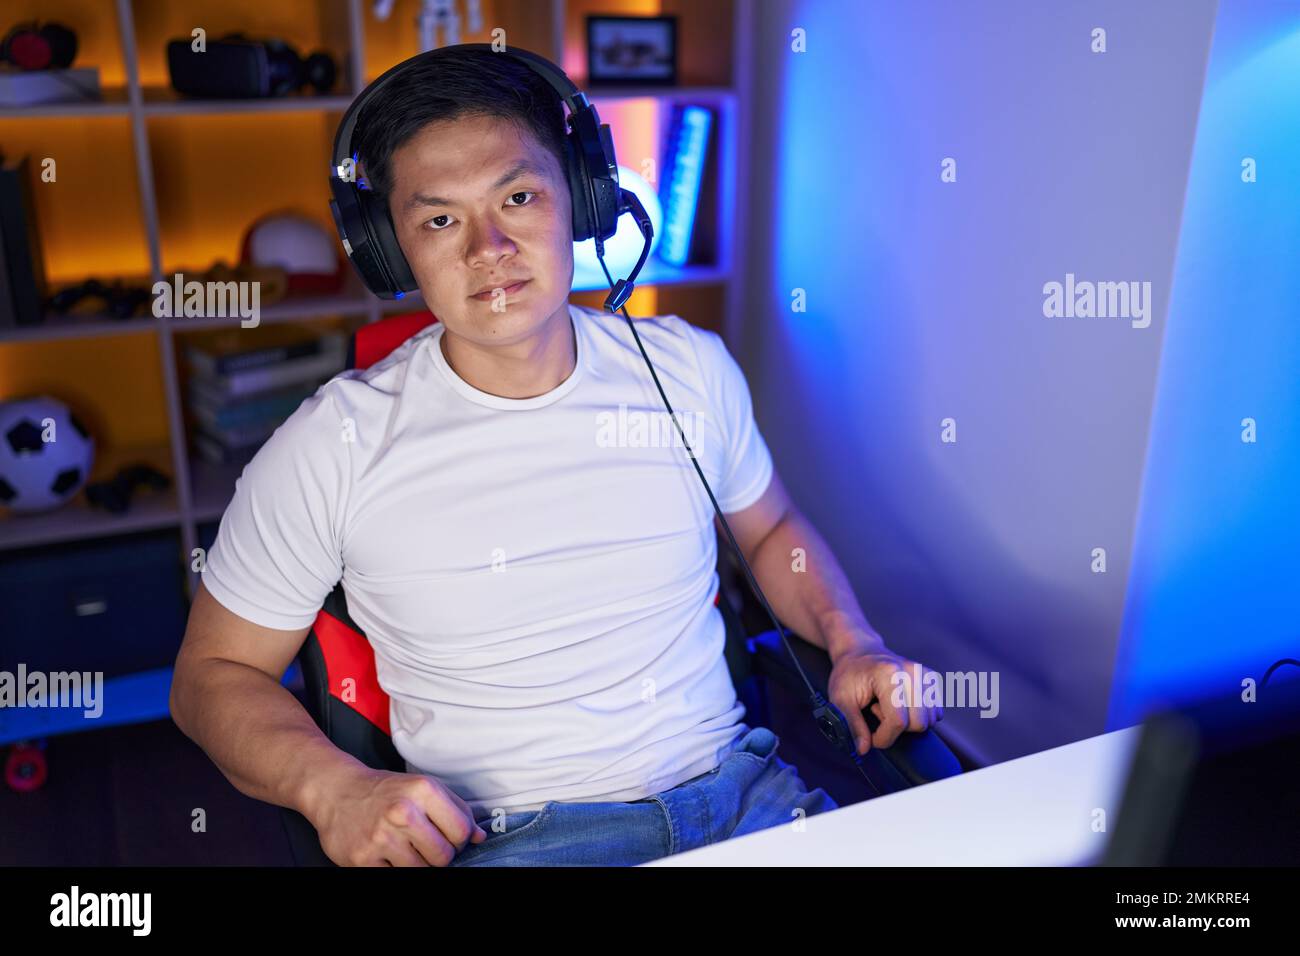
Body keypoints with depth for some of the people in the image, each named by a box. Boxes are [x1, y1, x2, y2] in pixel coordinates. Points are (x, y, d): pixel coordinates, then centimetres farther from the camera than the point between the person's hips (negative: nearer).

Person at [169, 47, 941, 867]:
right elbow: (215, 670, 3)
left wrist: (856, 645, 3)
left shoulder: (690, 368, 4)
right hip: (508, 839, -2)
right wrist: (332, 787, -17)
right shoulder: (337, 446, -7)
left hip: (742, 794, 3)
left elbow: (772, 528, 21)